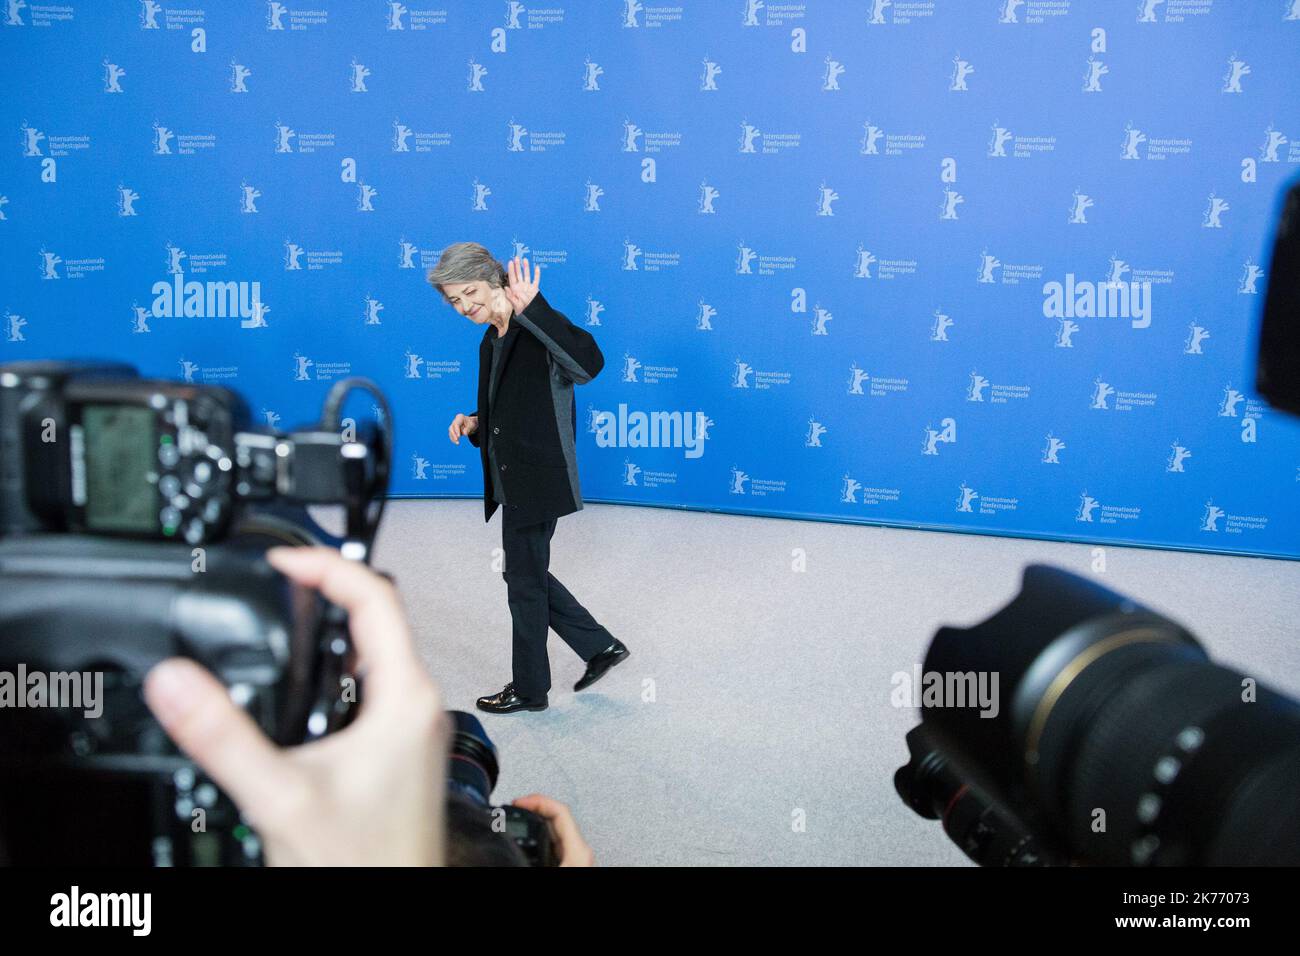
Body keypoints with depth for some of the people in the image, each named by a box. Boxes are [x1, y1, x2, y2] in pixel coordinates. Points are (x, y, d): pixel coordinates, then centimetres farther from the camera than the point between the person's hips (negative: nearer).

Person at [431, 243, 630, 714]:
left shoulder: (538, 330, -15)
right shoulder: (491, 344, 13)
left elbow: (590, 363, -36)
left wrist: (531, 310, -37)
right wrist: (475, 424, 2)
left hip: (538, 477, -9)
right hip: (513, 479, 9)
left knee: (525, 578, 4)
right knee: (527, 573, 18)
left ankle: (529, 688, 21)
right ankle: (601, 646, 29)